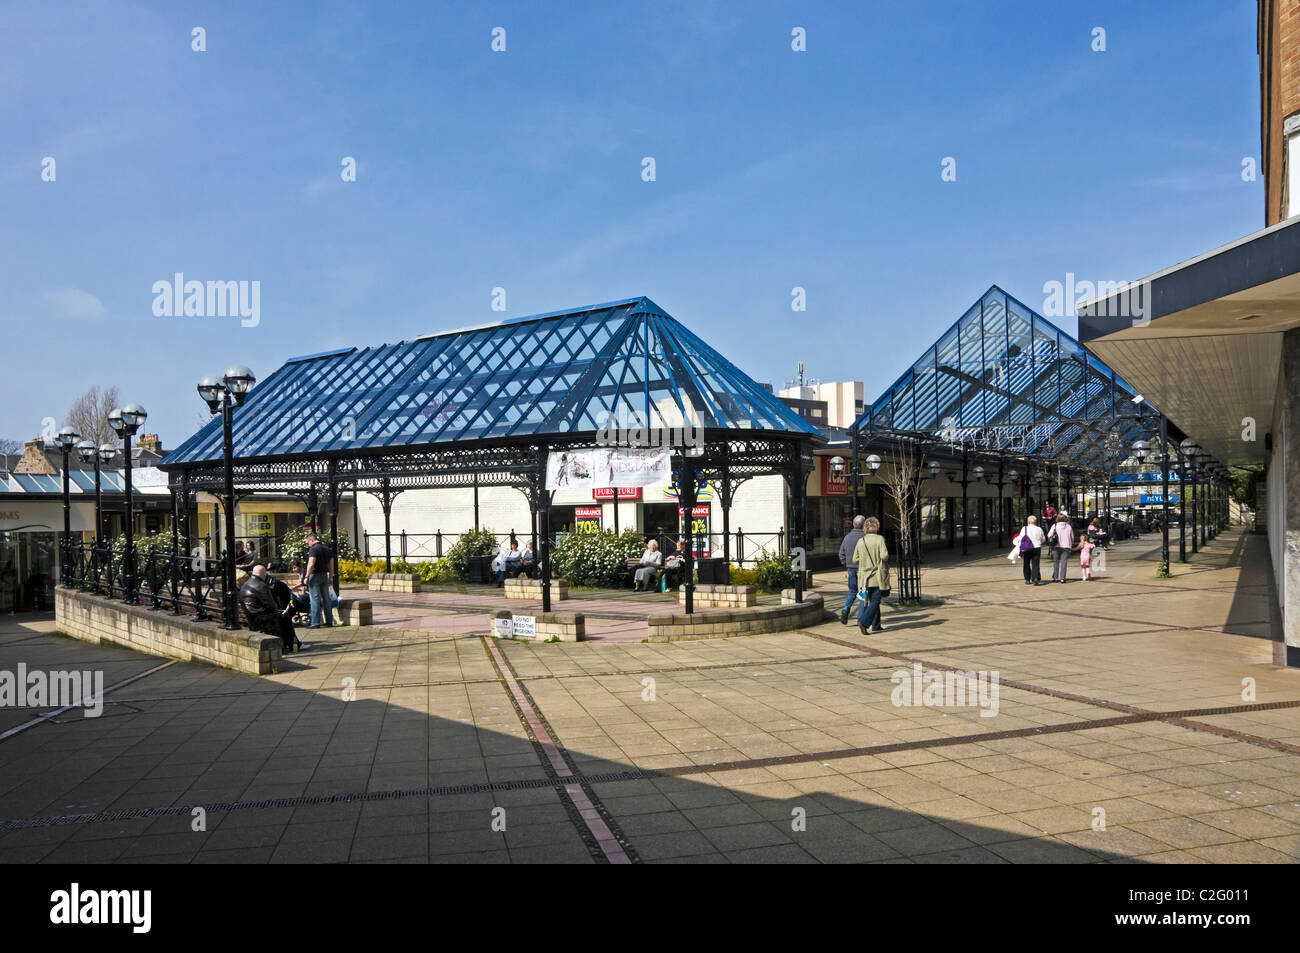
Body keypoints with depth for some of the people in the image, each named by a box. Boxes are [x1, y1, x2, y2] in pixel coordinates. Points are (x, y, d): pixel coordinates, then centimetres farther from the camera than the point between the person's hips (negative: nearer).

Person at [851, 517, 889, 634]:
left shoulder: (860, 541, 1)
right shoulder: (880, 539, -10)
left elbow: (855, 560, 4)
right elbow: (884, 555, -20)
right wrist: (886, 561, 2)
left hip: (865, 577, 4)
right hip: (878, 577, -4)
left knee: (873, 601, 14)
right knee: (875, 601, -2)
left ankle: (876, 626, 17)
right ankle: (864, 622, -17)